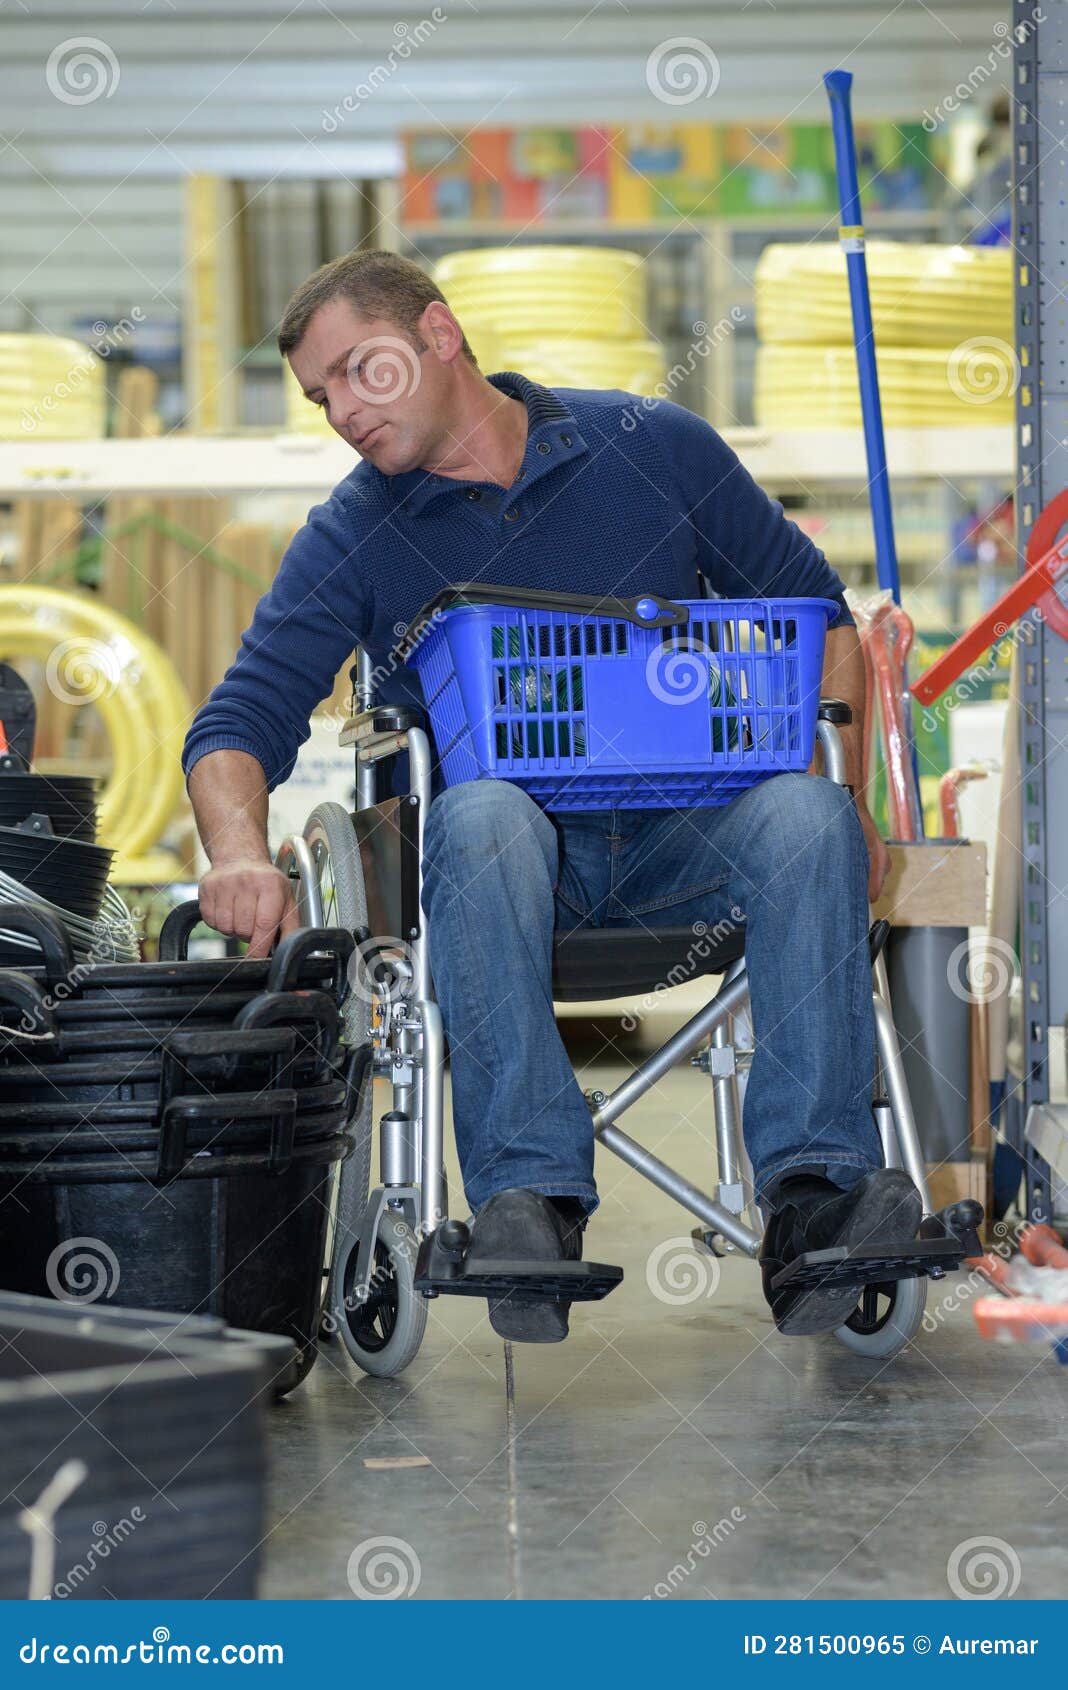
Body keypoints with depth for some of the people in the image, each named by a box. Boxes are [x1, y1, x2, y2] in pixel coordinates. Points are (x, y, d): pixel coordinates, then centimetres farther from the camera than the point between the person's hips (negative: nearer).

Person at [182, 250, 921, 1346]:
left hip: (677, 842, 1)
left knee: (805, 819, -31)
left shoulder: (654, 449, 4)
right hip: (509, 851, -1)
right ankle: (531, 1197, -47)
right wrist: (241, 851, -28)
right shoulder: (352, 537, 4)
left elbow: (815, 614, 11)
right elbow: (240, 723, -5)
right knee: (482, 815, -36)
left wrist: (846, 798, -3)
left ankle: (815, 1189, -40)